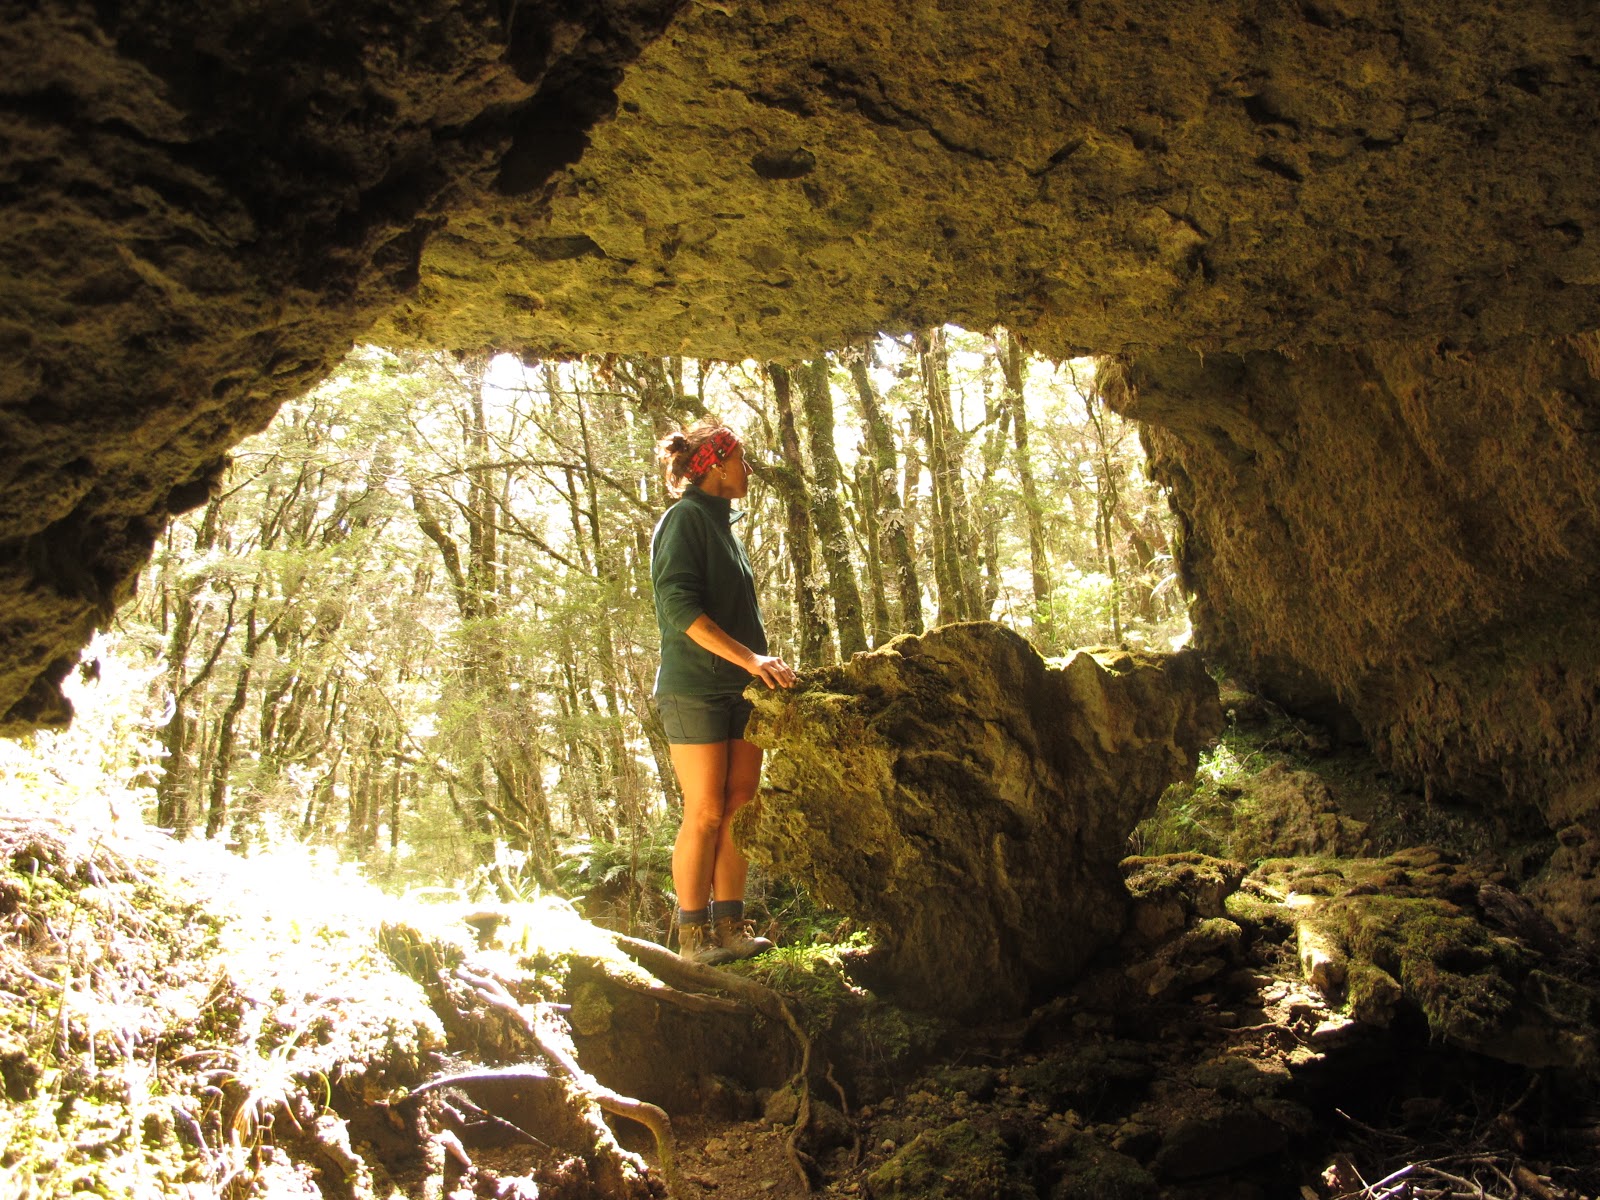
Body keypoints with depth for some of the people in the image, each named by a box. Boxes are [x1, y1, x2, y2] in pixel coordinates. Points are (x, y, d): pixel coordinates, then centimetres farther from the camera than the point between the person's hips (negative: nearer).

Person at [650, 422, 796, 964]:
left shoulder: (722, 523, 19)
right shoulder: (684, 518, -7)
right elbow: (679, 606, -19)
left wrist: (761, 665, 14)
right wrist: (749, 658, -23)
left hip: (739, 690, 8)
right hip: (695, 689, -8)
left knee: (739, 810, 5)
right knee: (705, 814, -6)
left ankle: (730, 927, 10)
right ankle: (694, 935, 3)